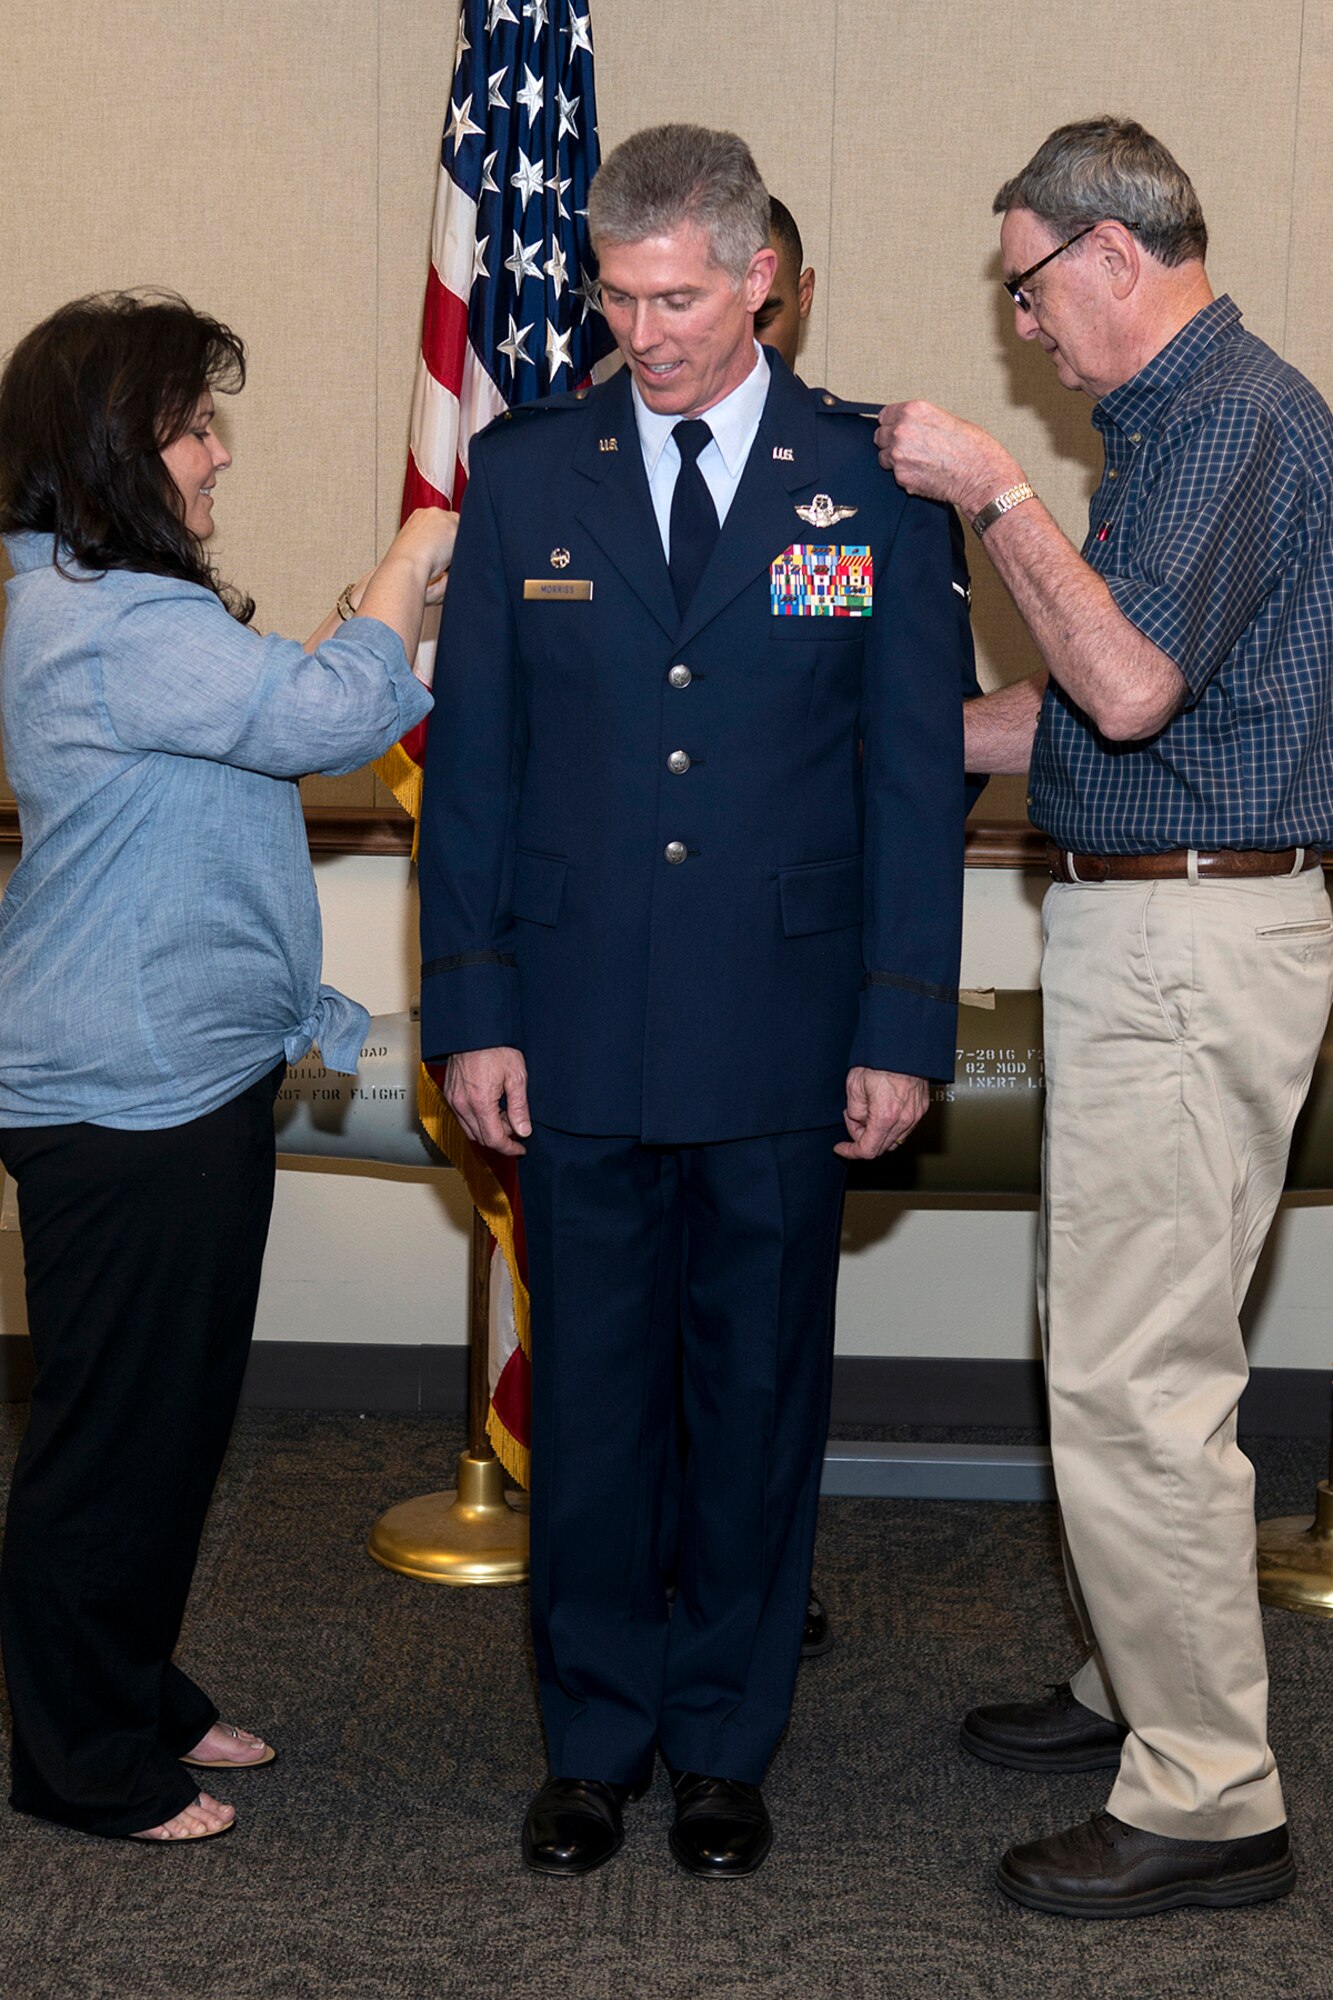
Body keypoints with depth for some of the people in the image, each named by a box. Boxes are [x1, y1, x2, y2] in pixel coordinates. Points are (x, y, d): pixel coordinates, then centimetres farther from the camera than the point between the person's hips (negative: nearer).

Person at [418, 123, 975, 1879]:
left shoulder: (875, 481, 0)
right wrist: (468, 1012, -1)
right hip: (580, 1031, 1)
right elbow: (470, 759, 5)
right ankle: (595, 1740, 26)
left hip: (784, 1034, -1)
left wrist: (904, 1027, -4)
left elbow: (919, 772, 1)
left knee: (760, 1396, 10)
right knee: (589, 1396, 9)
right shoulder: (526, 471, 4)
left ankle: (726, 1746, 27)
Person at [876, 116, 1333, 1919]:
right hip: (1147, 937, 11)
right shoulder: (1181, 418, 17)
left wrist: (993, 490, -18)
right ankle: (1142, 1687, 34)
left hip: (1184, 948, -11)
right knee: (1122, 1355, 19)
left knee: (1135, 1380, -6)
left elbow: (1132, 686, -26)